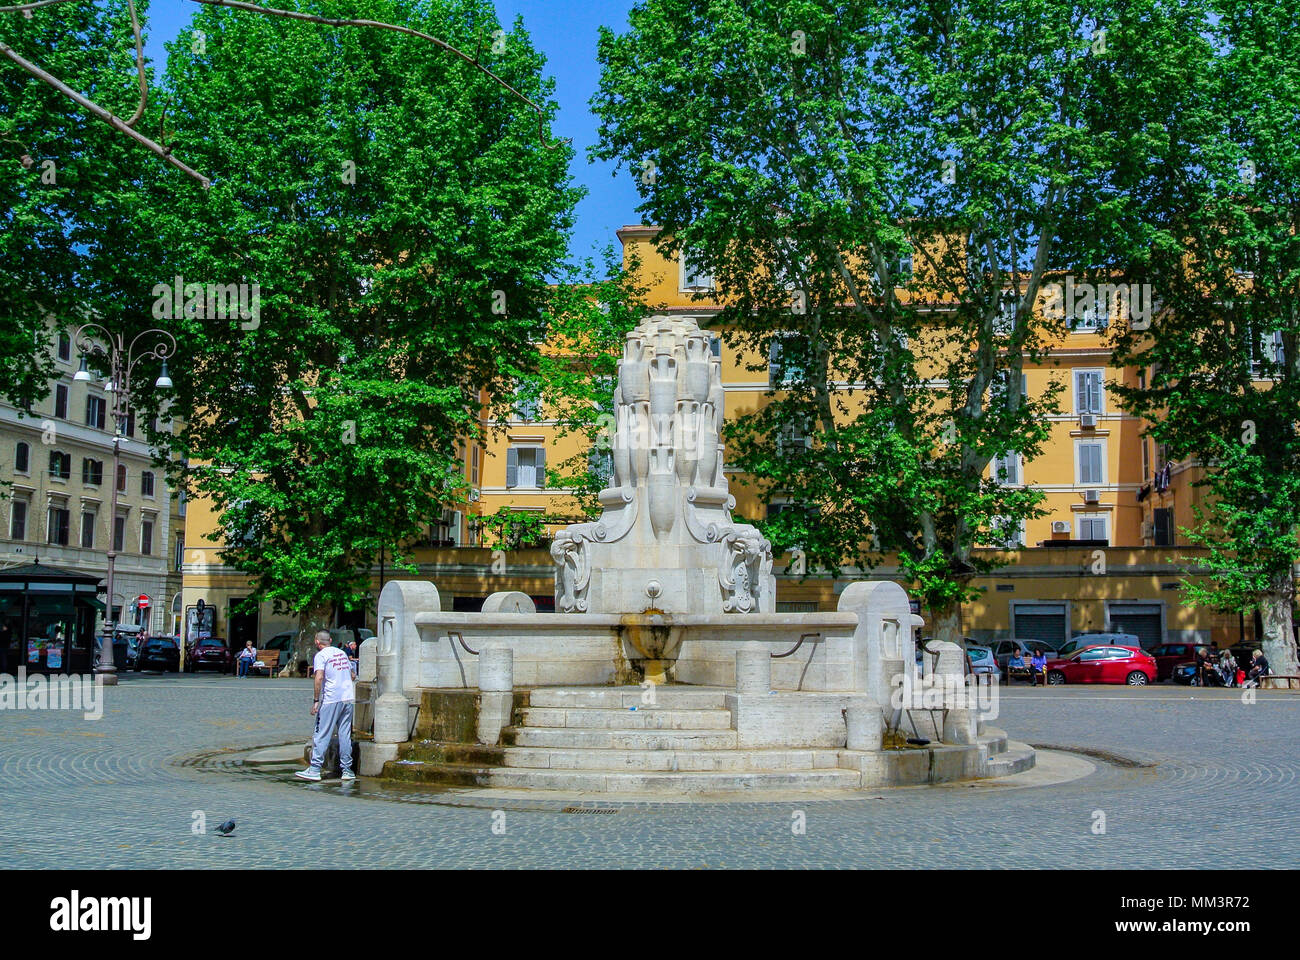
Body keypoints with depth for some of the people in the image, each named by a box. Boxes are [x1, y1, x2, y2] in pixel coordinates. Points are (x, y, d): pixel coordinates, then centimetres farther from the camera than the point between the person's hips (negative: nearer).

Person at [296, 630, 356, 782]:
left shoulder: (321, 655, -3)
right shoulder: (342, 653, 17)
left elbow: (319, 678, -15)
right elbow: (352, 675, 22)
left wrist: (316, 700, -13)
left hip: (331, 699, -6)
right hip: (348, 698, 6)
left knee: (322, 735, -2)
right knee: (345, 735, 9)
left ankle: (314, 769, -2)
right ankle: (347, 769, 8)